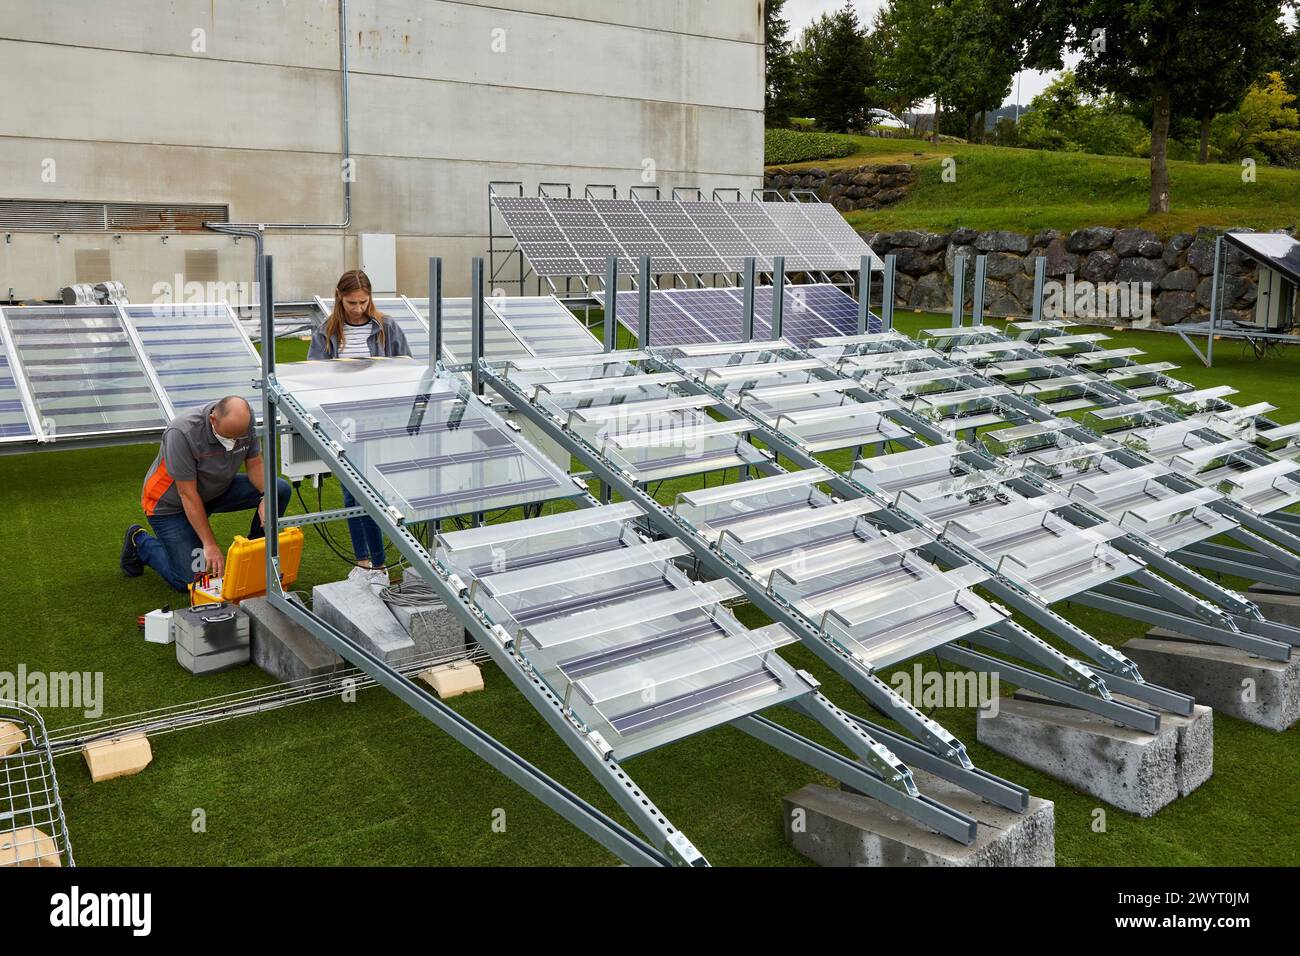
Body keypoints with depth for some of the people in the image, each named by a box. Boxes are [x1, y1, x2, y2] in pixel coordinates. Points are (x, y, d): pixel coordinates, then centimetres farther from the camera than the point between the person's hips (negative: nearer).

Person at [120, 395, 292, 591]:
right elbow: (187, 494, -29)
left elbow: (254, 463, -5)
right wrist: (210, 544, -27)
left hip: (216, 490, 6)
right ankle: (140, 542, 15)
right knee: (189, 582, -12)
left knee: (280, 489, -14)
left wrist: (266, 497, -25)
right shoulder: (182, 433, -35)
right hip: (171, 503, -6)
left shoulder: (246, 420, -18)